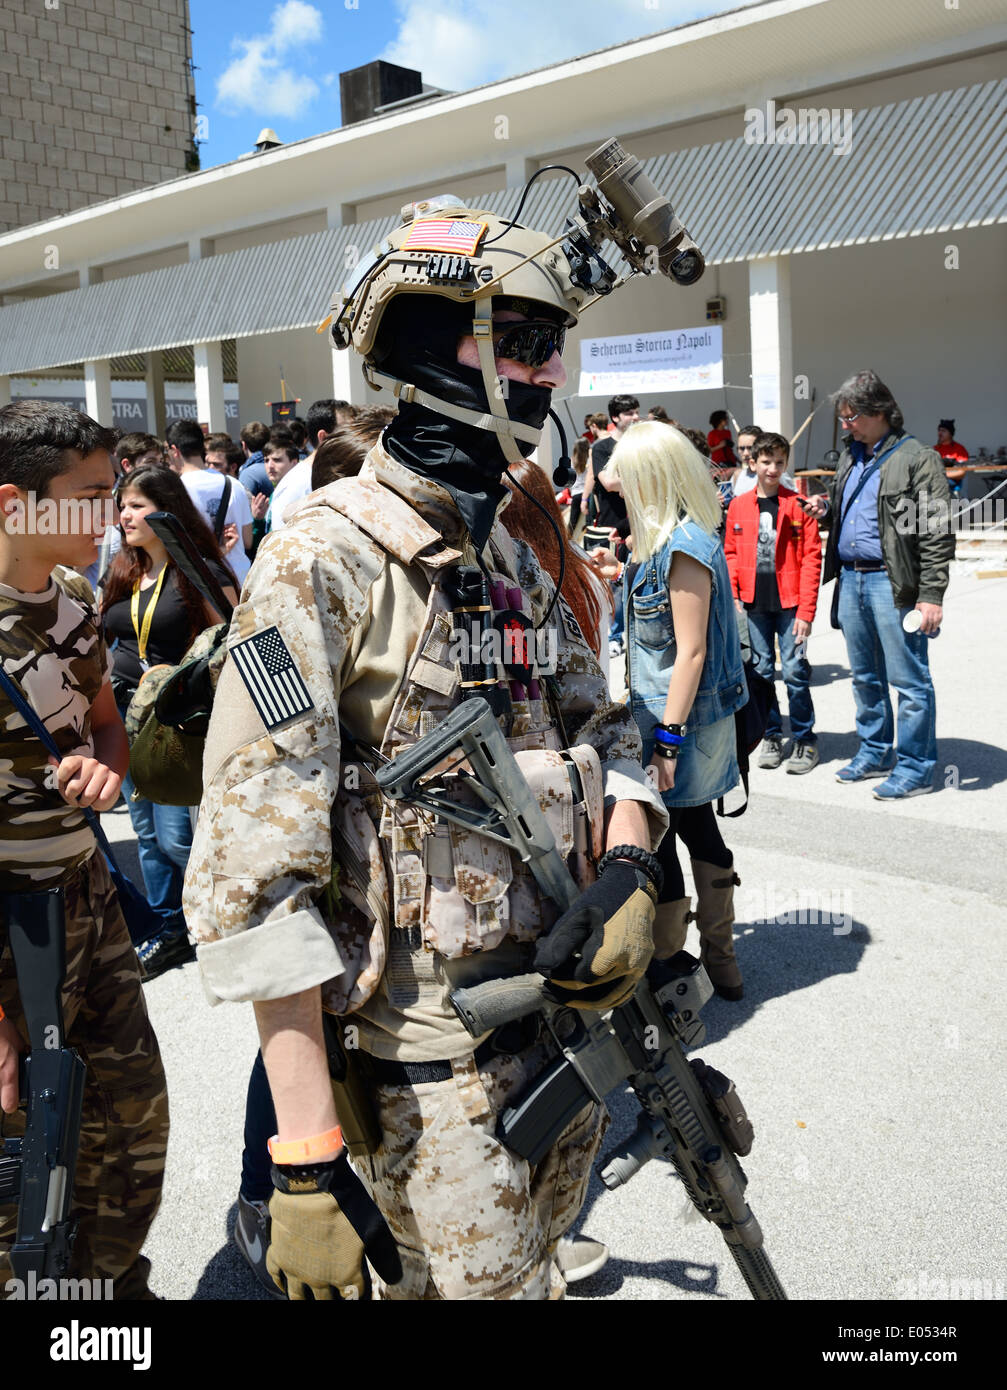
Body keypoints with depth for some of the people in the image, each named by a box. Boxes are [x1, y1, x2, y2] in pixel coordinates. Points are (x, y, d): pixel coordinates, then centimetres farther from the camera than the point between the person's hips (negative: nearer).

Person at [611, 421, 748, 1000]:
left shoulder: (683, 548, -19)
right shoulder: (687, 537, 11)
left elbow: (691, 651, -21)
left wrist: (669, 739, -21)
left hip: (675, 718, -10)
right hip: (692, 716, 10)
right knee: (697, 828, 17)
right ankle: (720, 963, 32)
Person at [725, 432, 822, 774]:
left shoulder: (798, 505, -2)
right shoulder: (738, 506, 6)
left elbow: (811, 559, -5)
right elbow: (730, 554, 11)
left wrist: (806, 611, -11)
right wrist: (732, 597, 1)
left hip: (789, 603, -3)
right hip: (754, 604, 3)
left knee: (795, 671, -3)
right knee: (762, 671, 10)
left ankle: (805, 741, 10)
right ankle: (771, 737, 22)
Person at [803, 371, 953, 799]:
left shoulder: (916, 459, -9)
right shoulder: (850, 458, 16)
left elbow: (936, 533, -12)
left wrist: (931, 594, -18)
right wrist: (827, 505, 9)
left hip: (892, 583, -8)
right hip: (850, 579, 8)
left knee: (908, 680, -1)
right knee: (865, 676, 16)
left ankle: (915, 768, 8)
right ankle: (875, 753, 30)